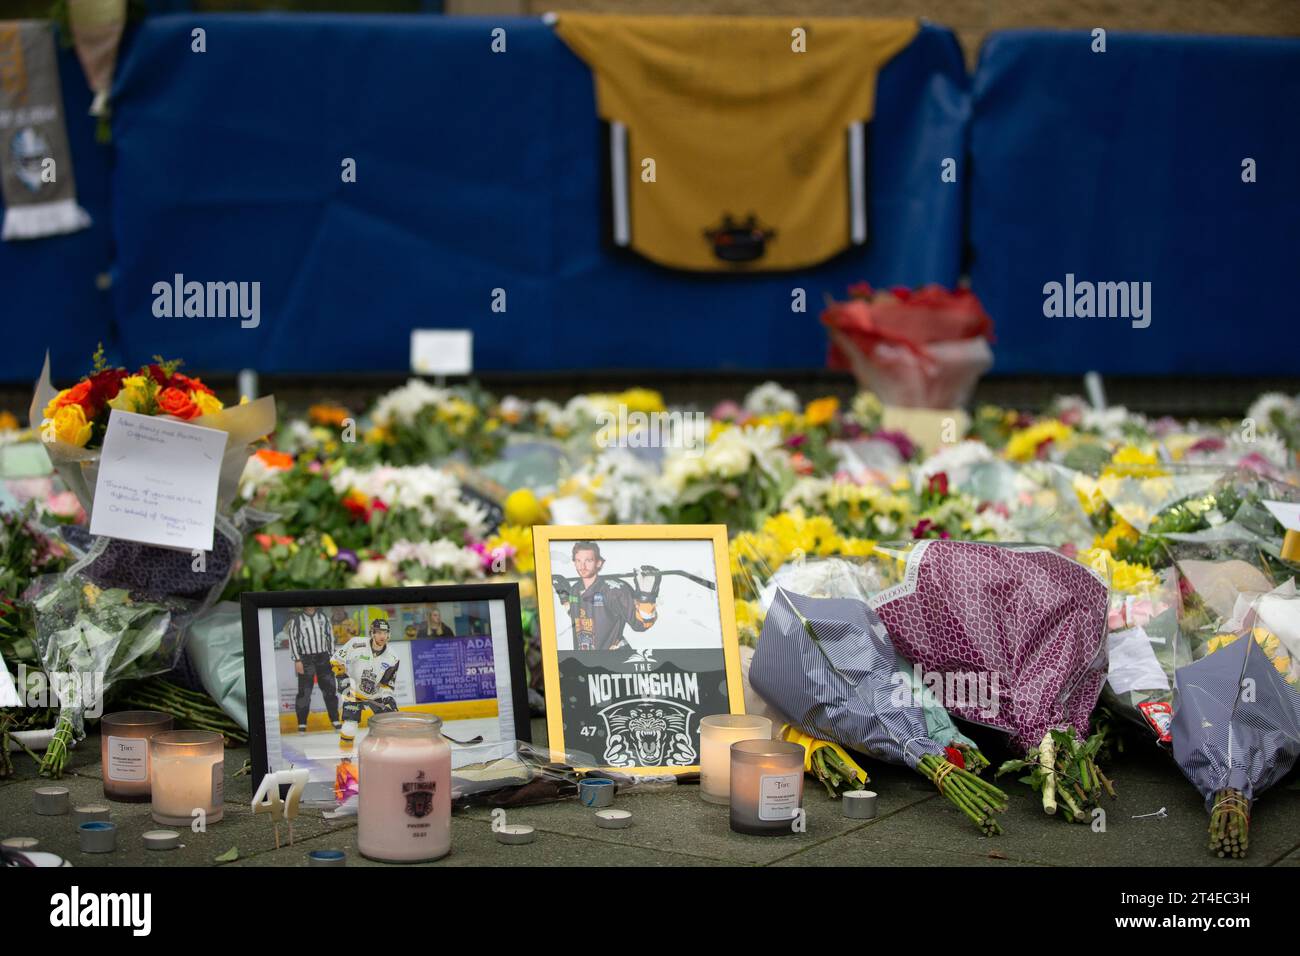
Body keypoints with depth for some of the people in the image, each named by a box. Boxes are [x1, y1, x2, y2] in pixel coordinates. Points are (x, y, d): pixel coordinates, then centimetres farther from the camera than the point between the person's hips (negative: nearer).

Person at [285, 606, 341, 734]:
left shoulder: (323, 616, 8)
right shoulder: (296, 619, -2)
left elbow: (330, 635, 12)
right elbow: (292, 639, -5)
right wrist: (297, 660, -10)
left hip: (323, 657, 3)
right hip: (305, 659, -3)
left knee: (330, 688, 3)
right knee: (304, 691, -4)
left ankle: (335, 719, 12)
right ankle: (302, 723, 4)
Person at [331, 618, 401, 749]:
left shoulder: (392, 658, -12)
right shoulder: (356, 644, -21)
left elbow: (389, 683, -2)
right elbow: (336, 660, -8)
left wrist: (389, 697, -17)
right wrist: (342, 677, -16)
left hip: (377, 694, 3)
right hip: (354, 692, -3)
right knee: (350, 725, -15)